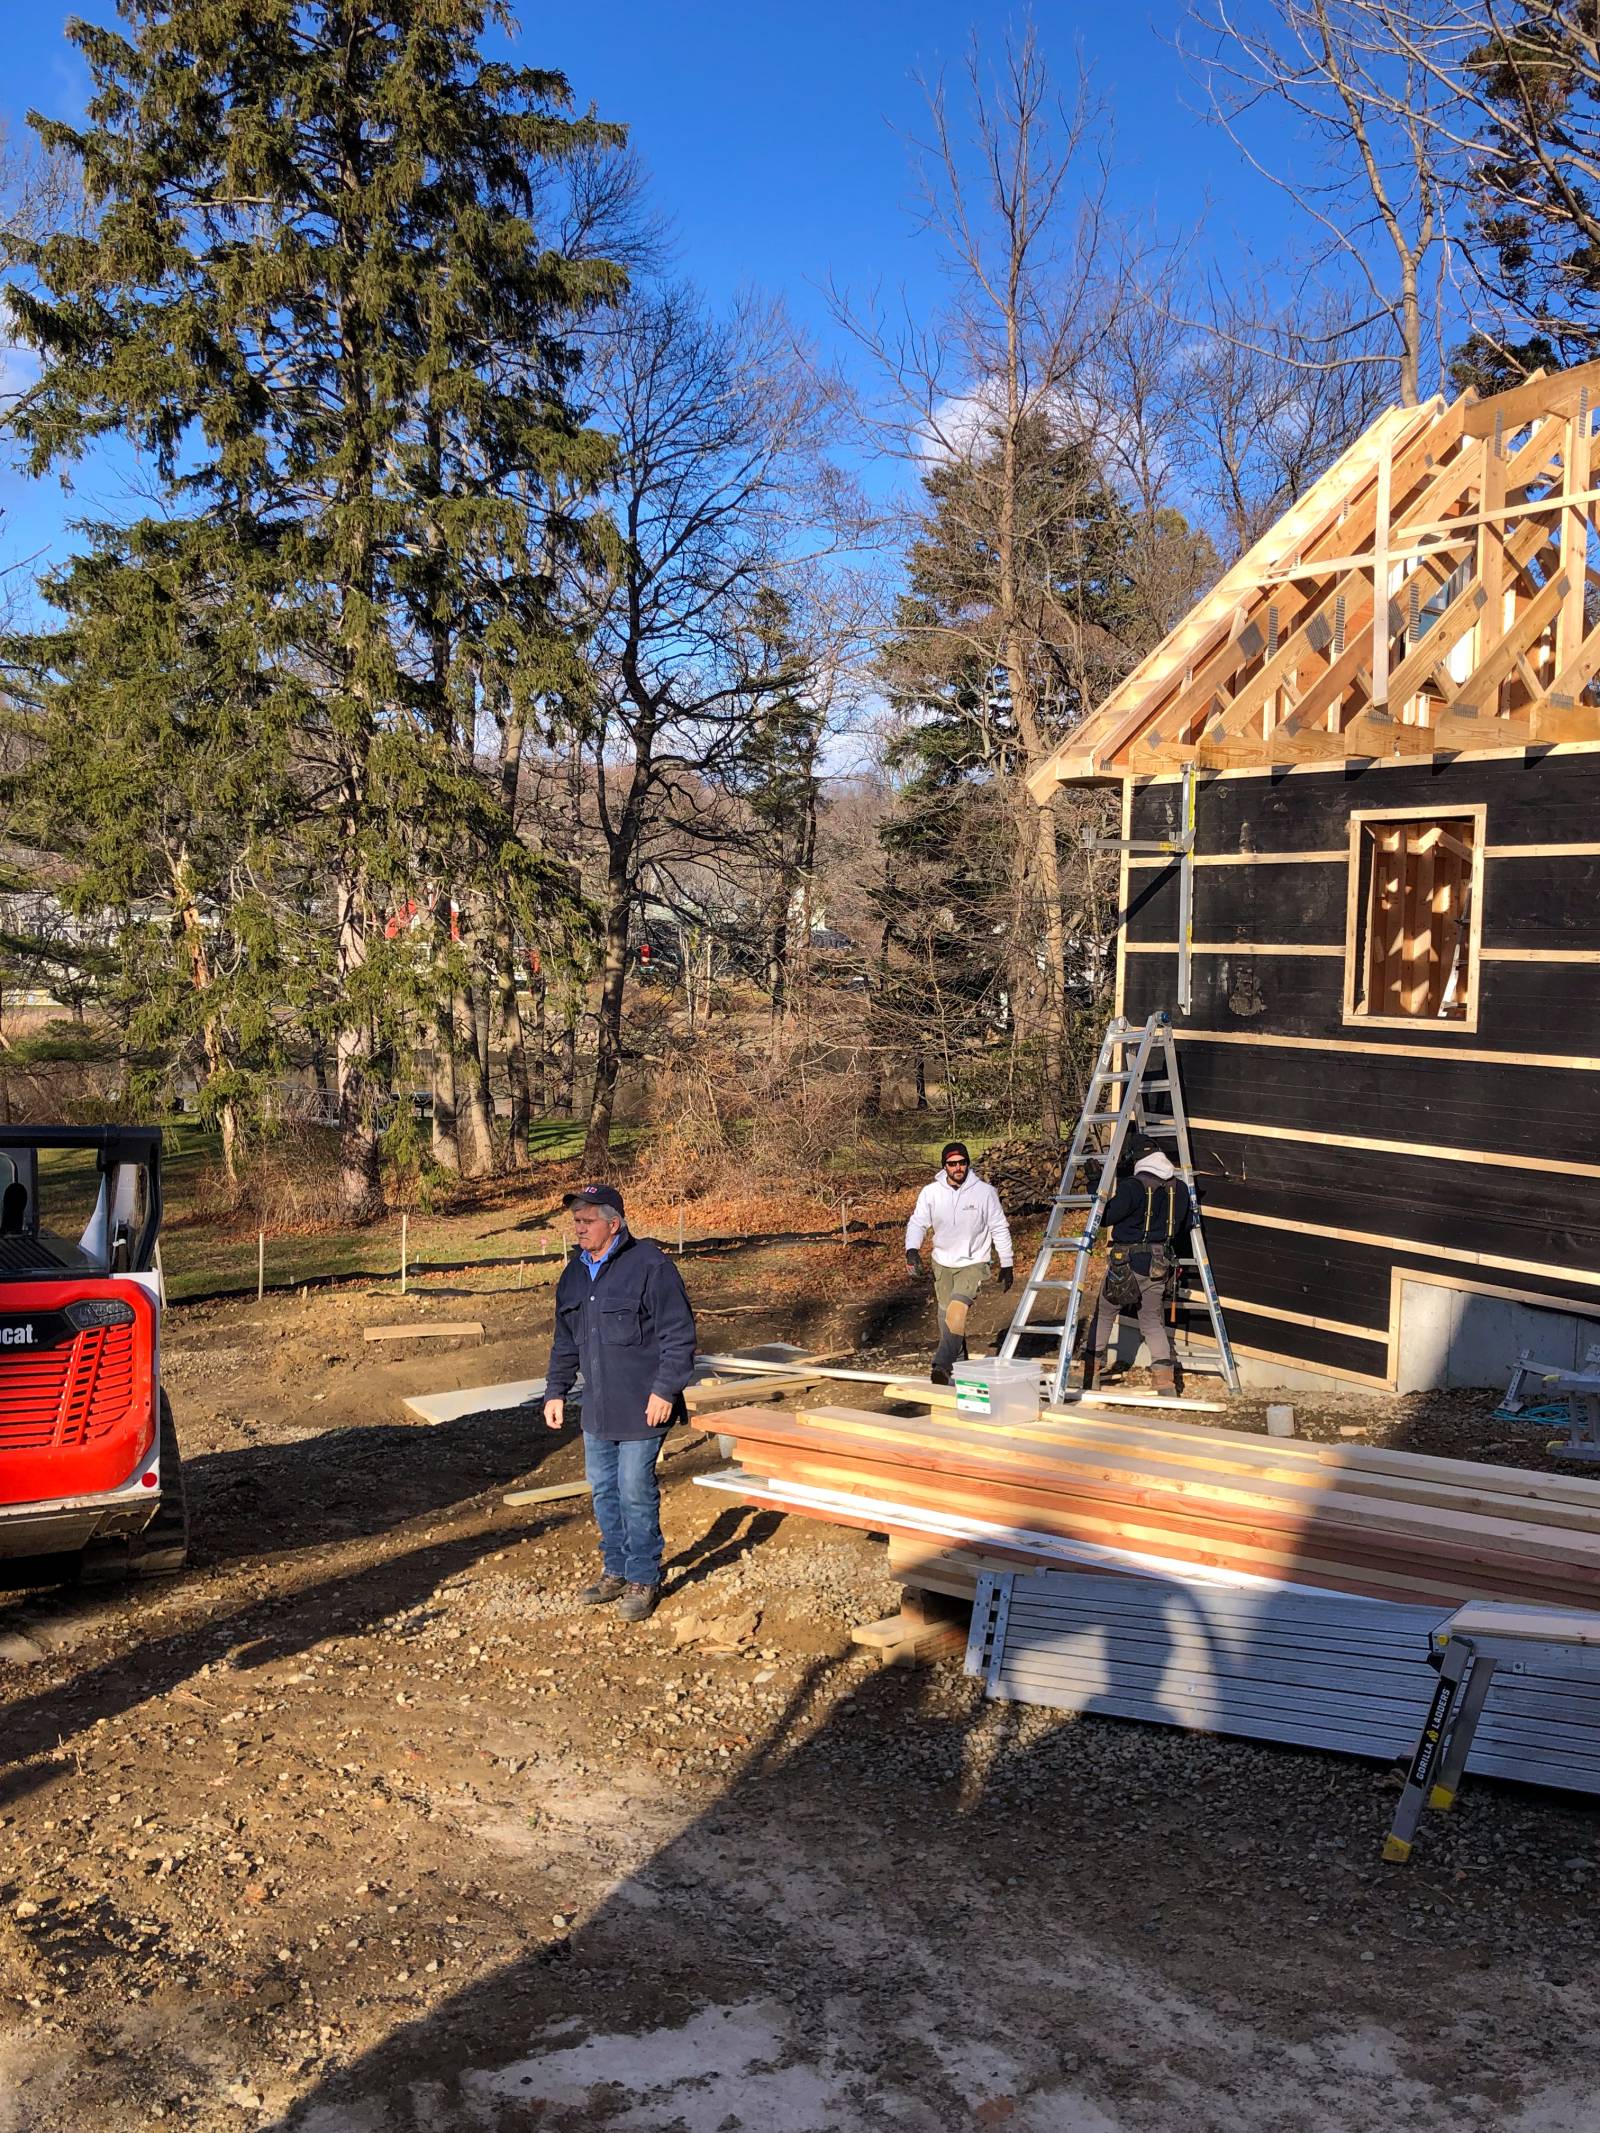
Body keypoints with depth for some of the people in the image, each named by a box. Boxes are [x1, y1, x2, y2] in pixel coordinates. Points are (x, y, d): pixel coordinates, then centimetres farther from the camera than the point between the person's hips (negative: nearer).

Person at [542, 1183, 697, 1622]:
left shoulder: (650, 1265, -13)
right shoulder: (574, 1274, 11)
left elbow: (678, 1334, -13)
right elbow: (565, 1342, 21)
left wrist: (664, 1390, -16)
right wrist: (556, 1391, 17)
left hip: (641, 1408, -7)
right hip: (597, 1410, 7)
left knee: (635, 1493, -3)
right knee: (603, 1490, 13)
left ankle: (643, 1580, 10)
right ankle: (615, 1571, 27)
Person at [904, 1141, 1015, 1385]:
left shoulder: (985, 1192, -10)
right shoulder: (931, 1192, -5)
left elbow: (1000, 1229, -2)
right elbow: (917, 1223, -2)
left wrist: (1006, 1265, 1)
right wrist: (912, 1249, -22)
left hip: (973, 1263, -4)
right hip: (942, 1264, 4)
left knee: (957, 1309, -26)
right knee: (946, 1315, 11)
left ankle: (942, 1365, -31)